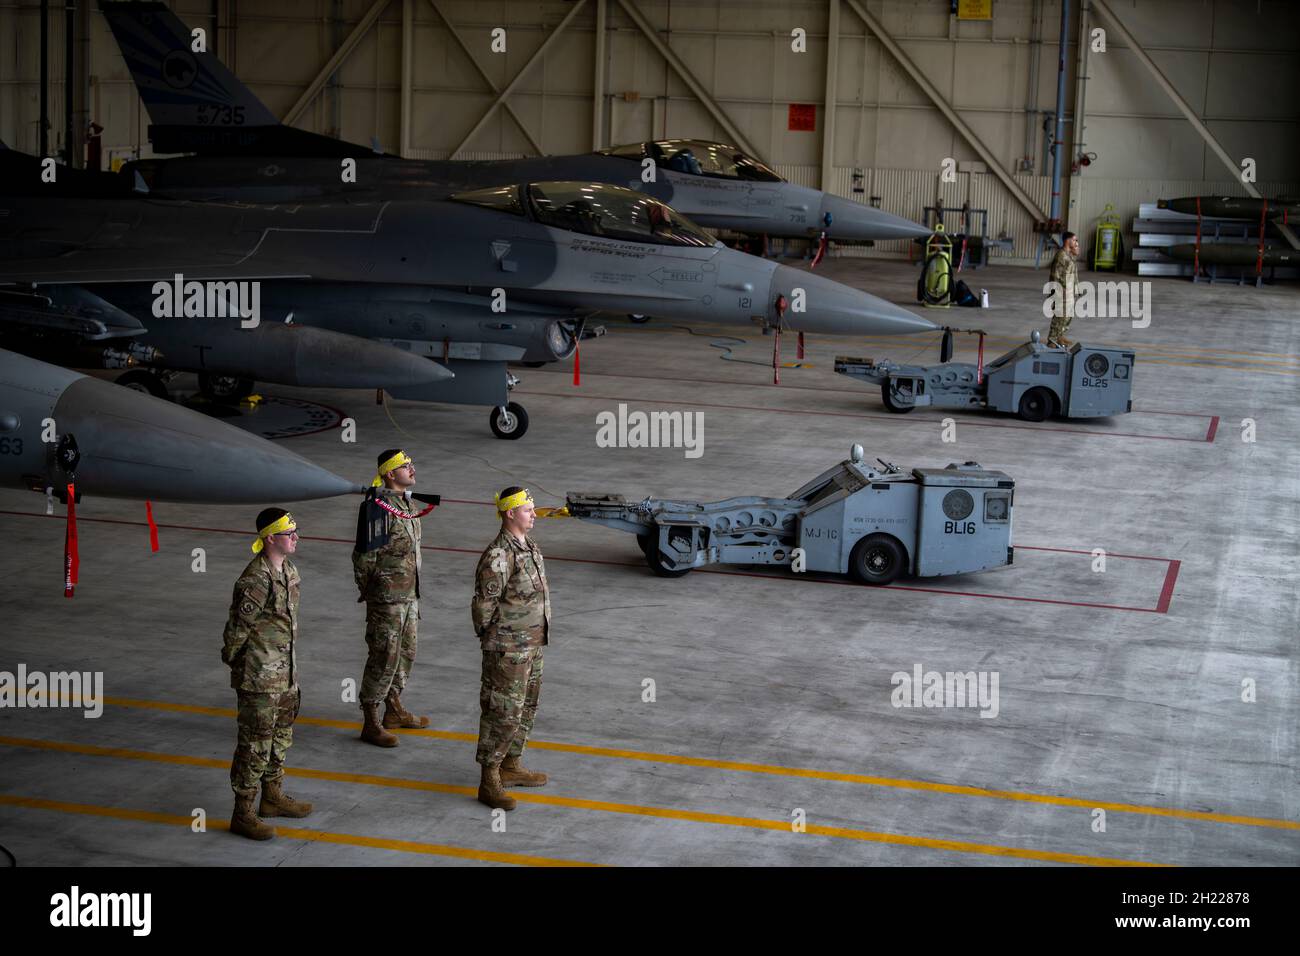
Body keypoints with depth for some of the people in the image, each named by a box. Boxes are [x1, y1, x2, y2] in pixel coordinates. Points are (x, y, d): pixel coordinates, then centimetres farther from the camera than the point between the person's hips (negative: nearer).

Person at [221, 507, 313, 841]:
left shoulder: (288, 570, 5)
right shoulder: (256, 581, -25)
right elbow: (237, 628, -17)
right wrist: (232, 660, -4)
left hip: (284, 673, 9)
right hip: (259, 677, -9)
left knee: (281, 735, 21)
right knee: (256, 743, -1)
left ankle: (273, 797, 37)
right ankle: (243, 813, 9)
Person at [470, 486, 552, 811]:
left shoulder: (529, 547, 8)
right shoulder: (497, 557, -22)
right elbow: (483, 606, -16)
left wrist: (536, 638, 18)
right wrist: (492, 644, -4)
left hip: (532, 644, 9)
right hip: (508, 649, -9)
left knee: (525, 709, 18)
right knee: (503, 714, -4)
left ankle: (510, 767, 32)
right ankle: (489, 783, 4)